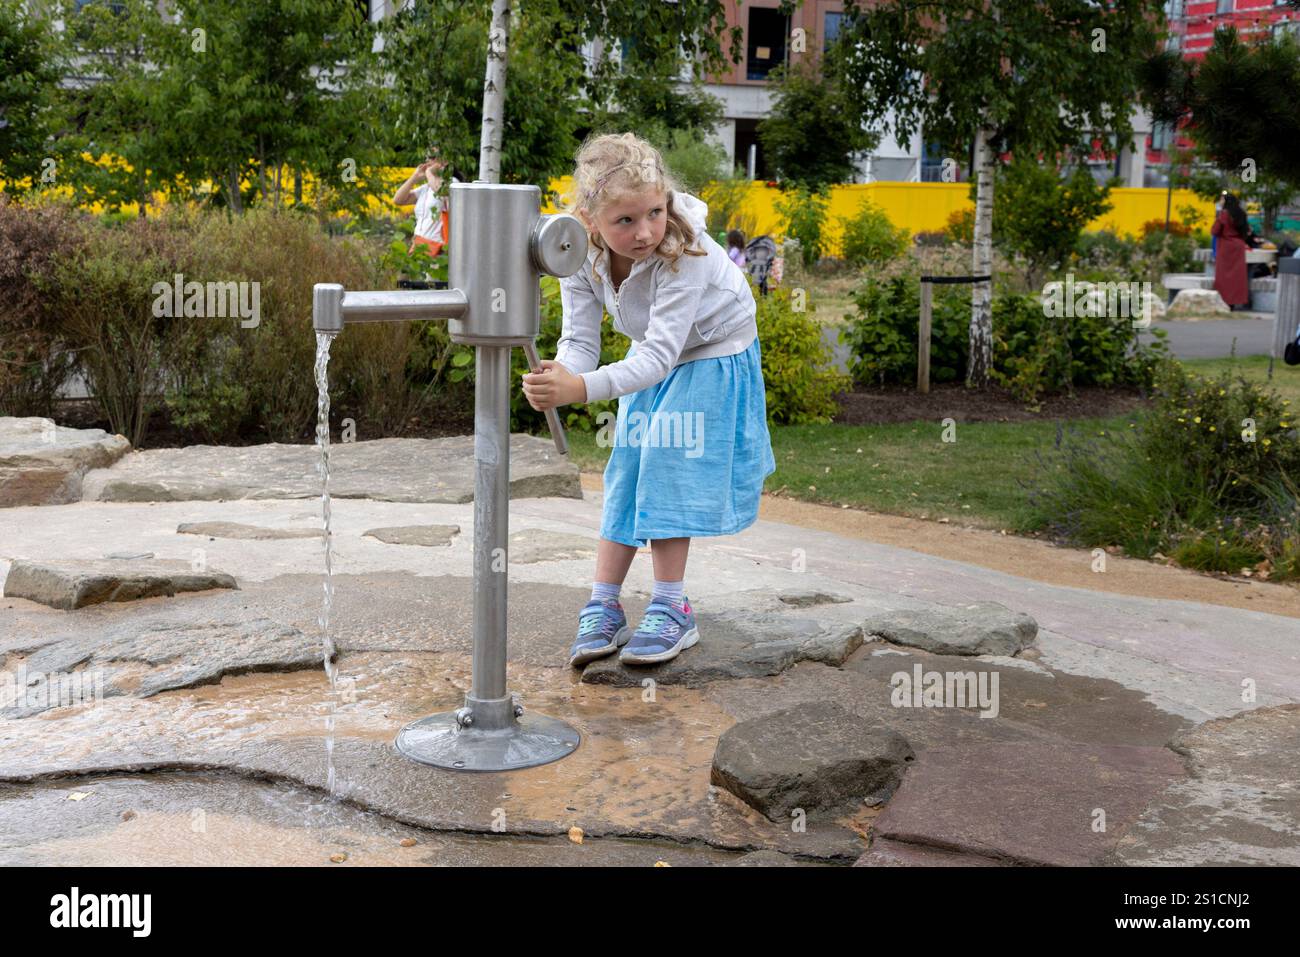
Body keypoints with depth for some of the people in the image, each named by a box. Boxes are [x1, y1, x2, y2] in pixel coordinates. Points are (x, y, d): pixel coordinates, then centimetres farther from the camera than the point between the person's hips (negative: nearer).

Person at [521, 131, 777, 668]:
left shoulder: (684, 254, -38)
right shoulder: (582, 256, -22)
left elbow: (658, 356, -43)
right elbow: (580, 339, -23)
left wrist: (580, 388, -55)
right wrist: (559, 376, -47)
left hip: (712, 358, -5)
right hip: (652, 358, 5)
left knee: (667, 460, -14)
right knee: (627, 471, 2)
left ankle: (671, 610, -3)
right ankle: (602, 608, 9)